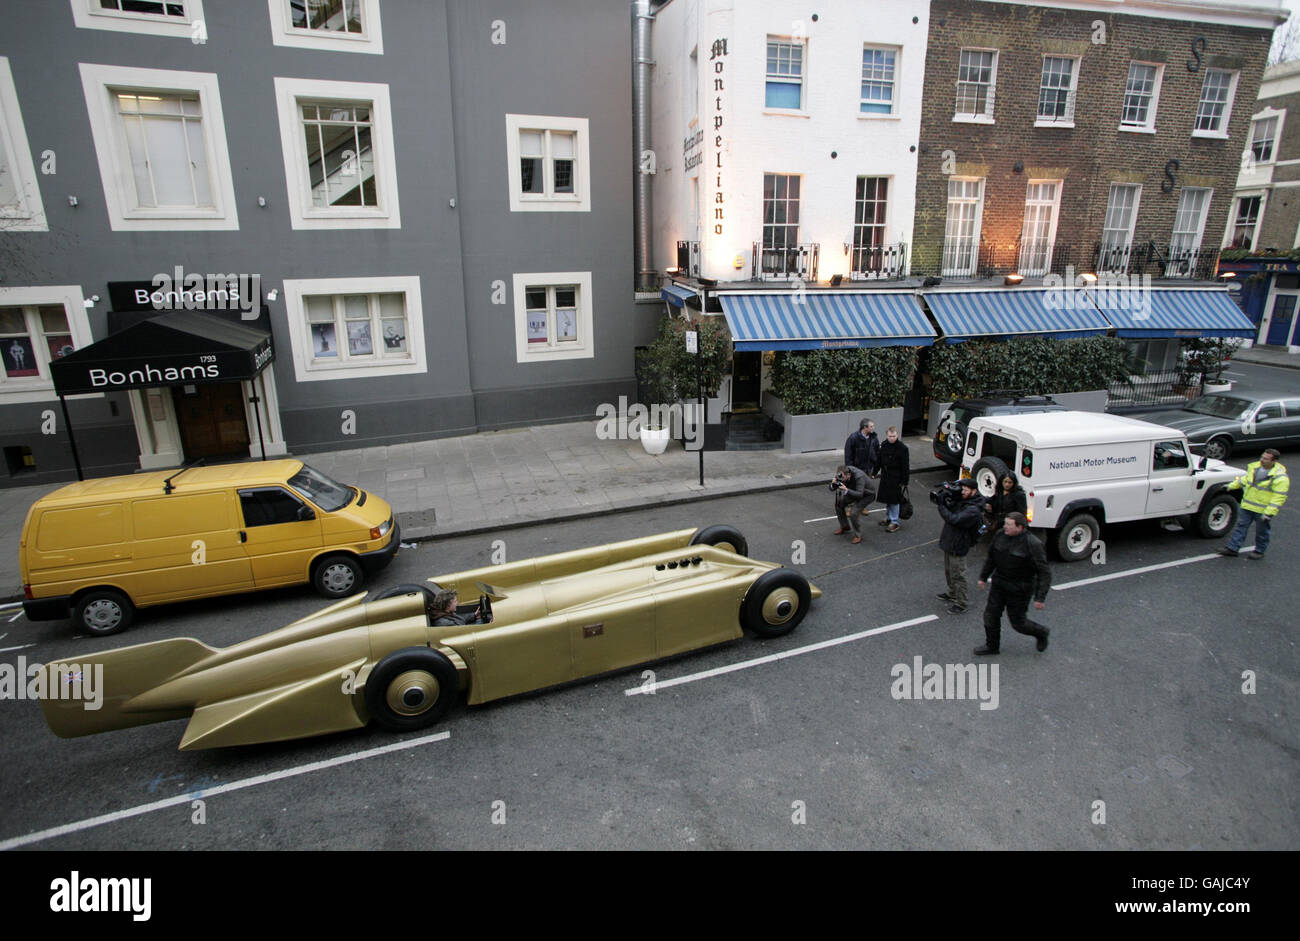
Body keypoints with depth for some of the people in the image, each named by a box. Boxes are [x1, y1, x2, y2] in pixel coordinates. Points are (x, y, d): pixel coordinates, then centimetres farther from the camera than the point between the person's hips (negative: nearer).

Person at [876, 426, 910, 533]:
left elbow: (905, 466, -14)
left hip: (895, 478, -6)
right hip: (885, 476, 6)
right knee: (886, 499, 16)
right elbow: (880, 460, 15)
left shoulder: (902, 448, -15)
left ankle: (894, 522, 8)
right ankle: (888, 518, 32)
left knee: (894, 500, -1)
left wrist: (904, 481, -15)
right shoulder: (884, 445, 3)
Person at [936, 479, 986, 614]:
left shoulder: (973, 510, -25)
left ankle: (961, 605, 12)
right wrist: (943, 499, -10)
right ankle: (952, 593, 46)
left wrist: (941, 505, -26)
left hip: (958, 547, -9)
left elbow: (953, 519, -32)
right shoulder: (961, 500, 3)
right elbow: (950, 508, 9)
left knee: (957, 575, 1)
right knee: (948, 571, 26)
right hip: (949, 543, 9)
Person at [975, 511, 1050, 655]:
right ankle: (992, 646, 27)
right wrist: (983, 577, 20)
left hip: (1019, 590, -6)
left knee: (1017, 622, 7)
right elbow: (991, 558, 13)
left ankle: (1041, 633, 37)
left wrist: (1040, 598, -20)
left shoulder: (1032, 544, -22)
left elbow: (1044, 573, -18)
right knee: (991, 614, 8)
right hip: (999, 584, 6)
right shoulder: (1000, 536, -4)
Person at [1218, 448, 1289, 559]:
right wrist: (1232, 486, 18)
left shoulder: (1280, 477, -20)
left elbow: (1279, 498, -21)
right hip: (1247, 506, 6)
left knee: (1261, 532, 10)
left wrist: (1269, 513, -24)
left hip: (1263, 511, -6)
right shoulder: (1255, 467, 1)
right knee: (1241, 526, 8)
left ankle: (1259, 551, 27)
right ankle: (1232, 548, 13)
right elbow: (1245, 479, 19)